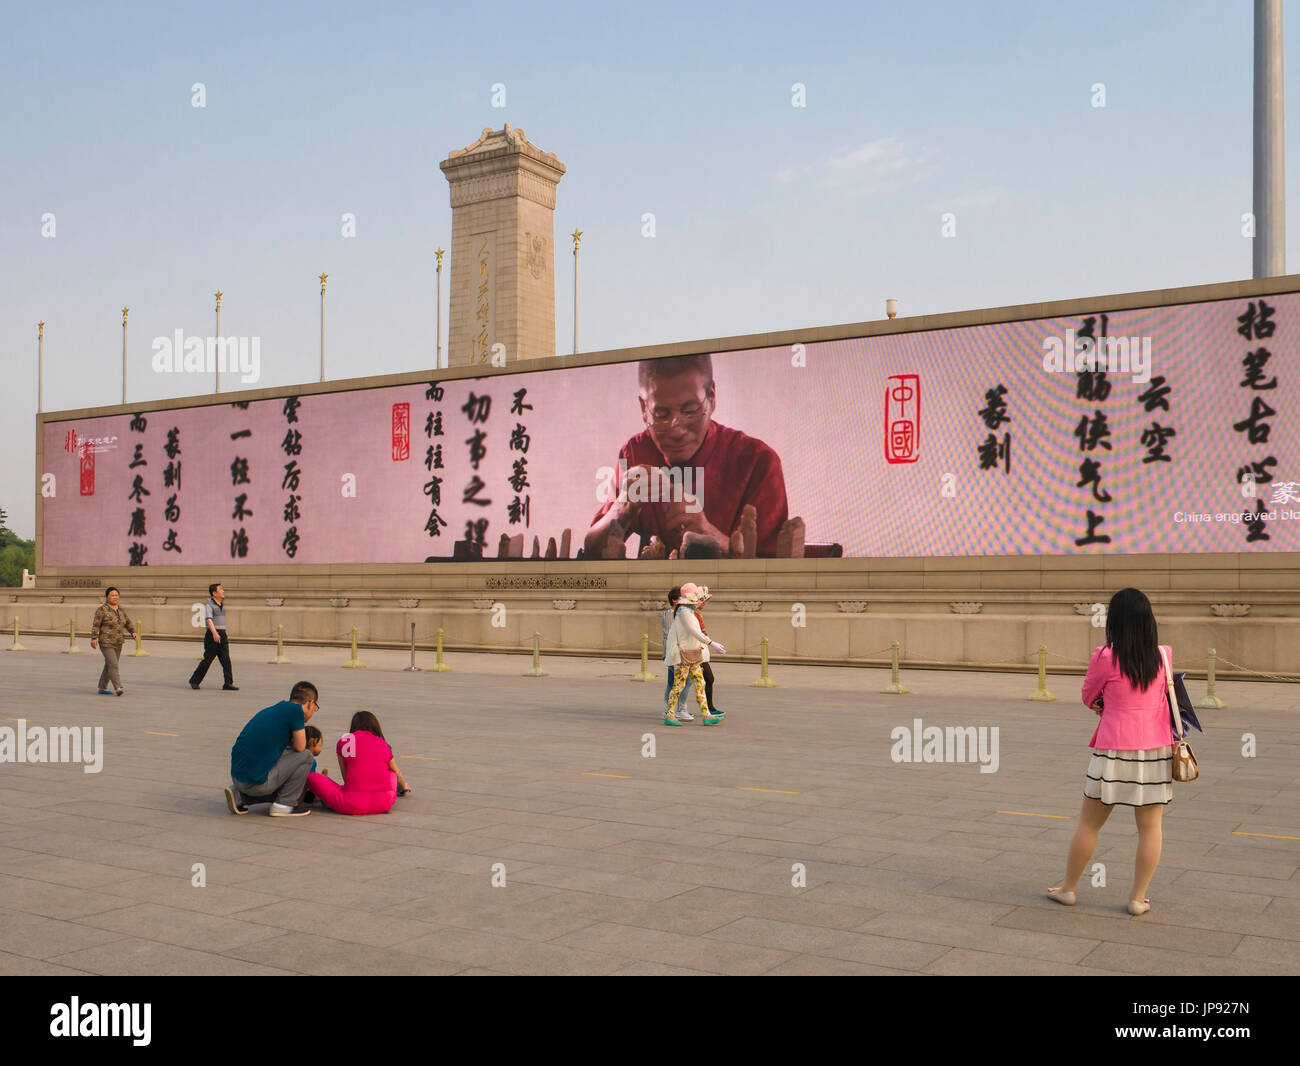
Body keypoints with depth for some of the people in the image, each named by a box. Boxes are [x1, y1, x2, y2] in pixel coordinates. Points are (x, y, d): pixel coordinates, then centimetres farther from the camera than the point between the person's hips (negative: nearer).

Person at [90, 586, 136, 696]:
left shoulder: (120, 610, 10)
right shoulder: (102, 609, -9)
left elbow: (129, 623, 12)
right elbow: (96, 624, -12)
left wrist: (133, 632, -5)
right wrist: (94, 638, -20)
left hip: (118, 643, 7)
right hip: (106, 643, -7)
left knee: (109, 666, 12)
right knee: (113, 665, -15)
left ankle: (102, 688, 21)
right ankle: (118, 688, -20)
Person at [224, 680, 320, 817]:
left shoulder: (271, 710, 20)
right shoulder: (295, 709, -6)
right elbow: (300, 747, -4)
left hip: (237, 776, 8)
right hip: (256, 782, -8)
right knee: (306, 757, 2)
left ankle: (239, 796, 14)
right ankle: (283, 805, 3)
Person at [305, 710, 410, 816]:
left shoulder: (344, 740, 12)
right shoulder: (383, 744, 18)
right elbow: (397, 772, 35)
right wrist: (404, 787, 58)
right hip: (385, 805, 2)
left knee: (311, 776, 14)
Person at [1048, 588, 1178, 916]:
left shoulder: (1106, 657, -12)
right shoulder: (1163, 656, 0)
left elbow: (1088, 698, 2)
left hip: (1115, 750, -3)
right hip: (1156, 750, 3)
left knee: (1089, 823, 10)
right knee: (1150, 827, 9)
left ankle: (1068, 887, 21)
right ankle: (1138, 898, 13)